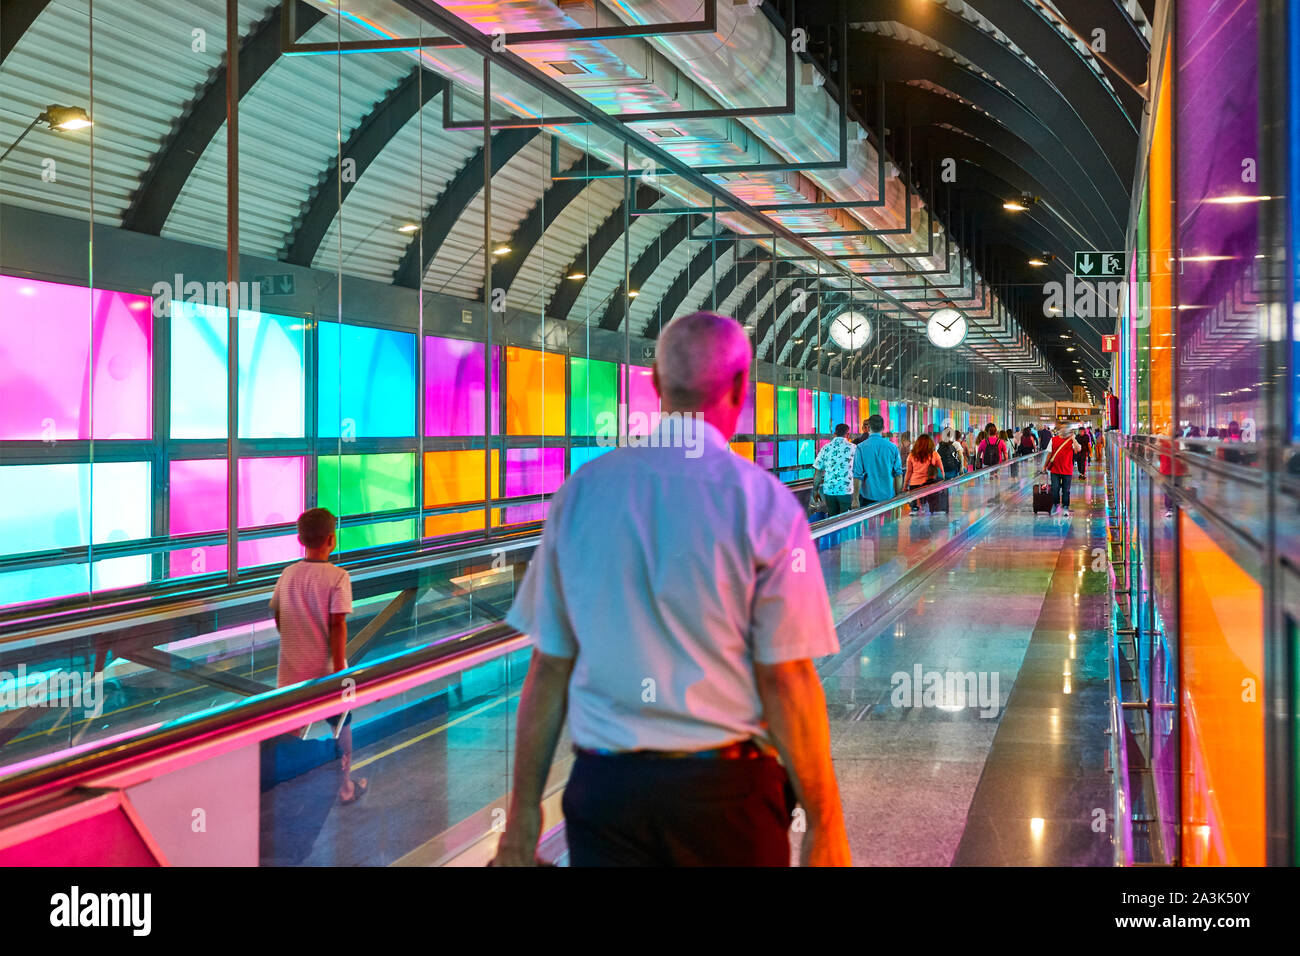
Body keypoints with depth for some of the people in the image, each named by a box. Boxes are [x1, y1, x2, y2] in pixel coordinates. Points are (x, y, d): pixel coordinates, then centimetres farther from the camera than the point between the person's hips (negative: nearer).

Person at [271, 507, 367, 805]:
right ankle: (345, 788, 28)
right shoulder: (337, 577, -14)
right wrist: (339, 669, -16)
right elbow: (337, 625, -18)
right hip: (325, 670, -4)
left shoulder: (287, 575, 1)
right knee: (342, 727, 16)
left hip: (291, 671, 4)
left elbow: (278, 620, 10)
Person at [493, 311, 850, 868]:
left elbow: (549, 667, 2)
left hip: (602, 787, 2)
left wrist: (524, 809, 8)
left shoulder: (580, 492, 0)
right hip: (725, 792, -2)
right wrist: (824, 826, -2)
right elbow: (785, 679, -10)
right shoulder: (764, 503, -9)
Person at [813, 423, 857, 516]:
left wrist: (815, 489, 13)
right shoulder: (853, 448, -3)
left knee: (832, 518, 13)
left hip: (829, 489, 3)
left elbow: (818, 472, 4)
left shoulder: (825, 448, 3)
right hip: (846, 490, -3)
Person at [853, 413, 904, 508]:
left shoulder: (861, 448, -7)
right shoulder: (893, 447, 0)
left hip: (869, 496, -2)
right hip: (889, 496, 2)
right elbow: (898, 474, 4)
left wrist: (855, 499, -4)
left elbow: (857, 475, -8)